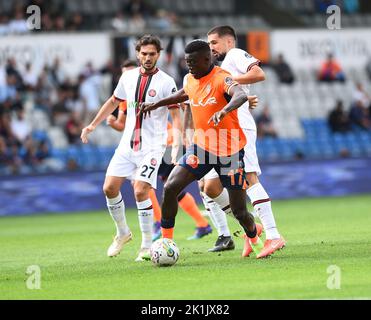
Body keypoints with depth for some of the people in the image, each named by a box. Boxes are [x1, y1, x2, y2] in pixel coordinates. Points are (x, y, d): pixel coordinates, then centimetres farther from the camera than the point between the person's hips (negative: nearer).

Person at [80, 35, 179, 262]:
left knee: (140, 191, -18)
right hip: (128, 143, 6)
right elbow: (114, 101, 22)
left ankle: (148, 246, -6)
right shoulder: (128, 77, 8)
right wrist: (93, 125, 18)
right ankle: (123, 233, 23)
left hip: (152, 145, -6)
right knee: (110, 188, -1)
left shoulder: (166, 82, -8)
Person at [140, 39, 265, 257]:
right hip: (201, 147, 6)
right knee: (170, 187, -13)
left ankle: (255, 240, 31)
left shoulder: (222, 78, -20)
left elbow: (241, 95, -41)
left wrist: (224, 111, -60)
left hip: (230, 152, -6)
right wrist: (157, 104, 30)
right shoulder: (190, 80, 4)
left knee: (239, 212, -1)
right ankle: (166, 241, -1)